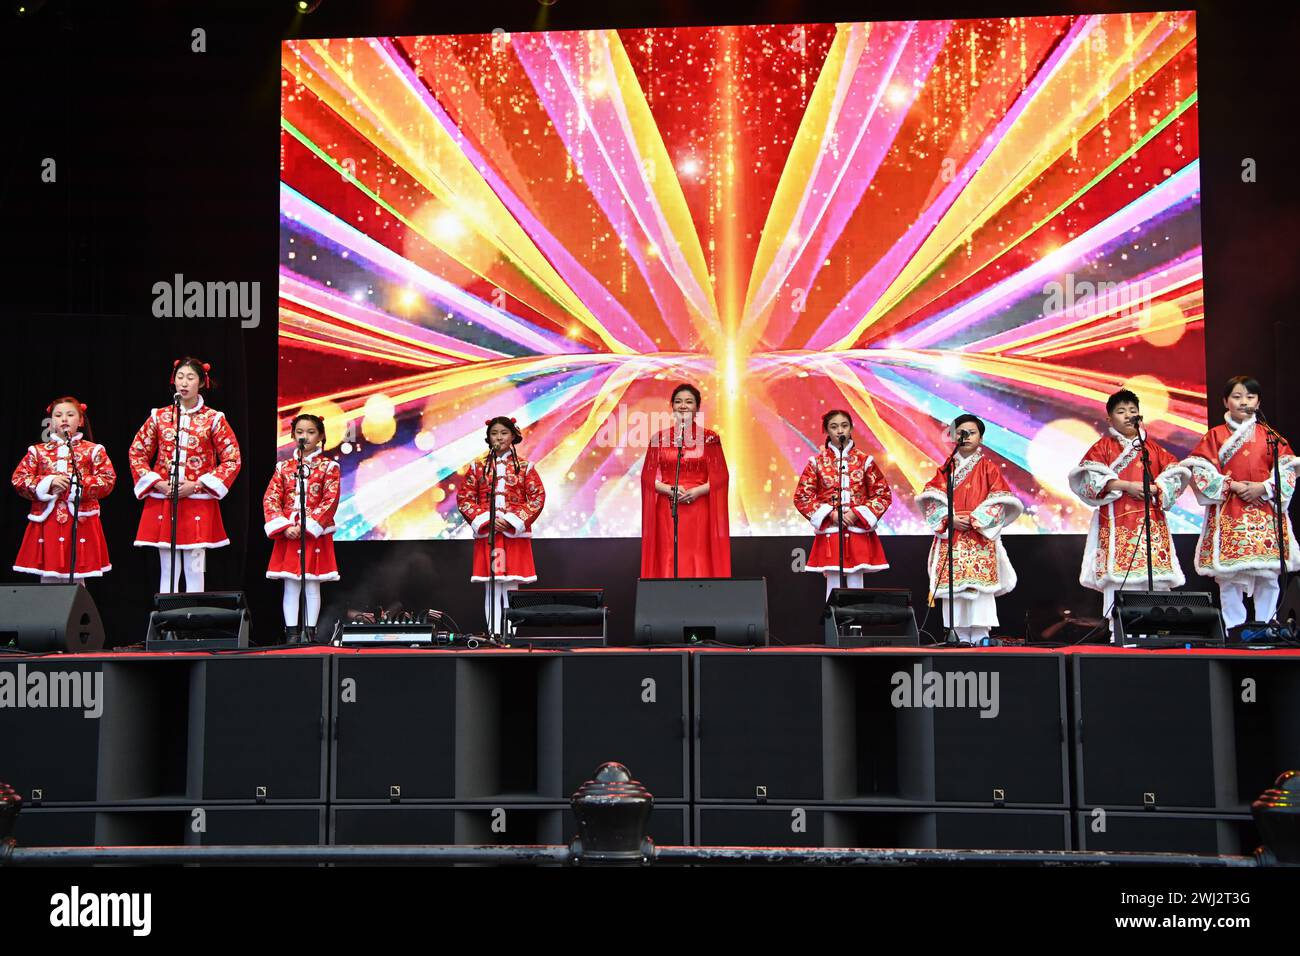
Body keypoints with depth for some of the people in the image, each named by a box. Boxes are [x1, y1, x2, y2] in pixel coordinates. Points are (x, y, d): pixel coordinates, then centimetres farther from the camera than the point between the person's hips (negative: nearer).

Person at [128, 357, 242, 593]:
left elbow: (232, 460, -1)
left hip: (198, 503, -2)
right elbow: (137, 453, 11)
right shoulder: (158, 417, 7)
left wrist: (197, 485, -9)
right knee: (168, 570, 4)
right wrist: (157, 483, -4)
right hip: (162, 502, 2)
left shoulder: (214, 419, 1)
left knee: (195, 569, -1)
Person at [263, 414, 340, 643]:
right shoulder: (284, 467, 9)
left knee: (312, 585, 2)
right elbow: (270, 499, 3)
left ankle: (309, 633, 7)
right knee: (290, 586, 3)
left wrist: (306, 526, -15)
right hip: (288, 535, 2)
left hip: (315, 535, -2)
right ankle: (291, 634, 7)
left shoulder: (328, 467, 1)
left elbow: (330, 502, -7)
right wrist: (284, 527, -11)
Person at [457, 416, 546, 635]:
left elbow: (537, 498, 1)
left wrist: (514, 520, -10)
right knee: (491, 586, -1)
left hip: (515, 533, -1)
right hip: (486, 533, 1)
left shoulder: (524, 467, 5)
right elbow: (464, 498, 5)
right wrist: (485, 520, -8)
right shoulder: (478, 466, 7)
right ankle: (493, 634, 0)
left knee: (511, 586, -2)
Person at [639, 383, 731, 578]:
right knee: (668, 562, -3)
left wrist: (697, 491, -14)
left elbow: (720, 477, 1)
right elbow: (648, 476, 5)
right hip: (667, 511, 1)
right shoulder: (659, 438, 8)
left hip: (699, 510, -1)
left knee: (699, 563, -4)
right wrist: (669, 489, -12)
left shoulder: (709, 438, 4)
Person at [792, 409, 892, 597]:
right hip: (829, 533, 0)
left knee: (856, 586, 1)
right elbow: (801, 497, 2)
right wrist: (830, 514, -9)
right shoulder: (817, 462, 3)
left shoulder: (864, 461, 4)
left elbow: (883, 494, 4)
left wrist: (856, 513, -8)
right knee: (833, 587, 1)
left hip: (859, 533, 0)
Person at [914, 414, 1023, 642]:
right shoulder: (946, 468, 13)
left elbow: (998, 500, -2)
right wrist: (949, 518, -10)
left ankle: (980, 635, -9)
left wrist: (975, 519, -12)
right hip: (950, 537, 3)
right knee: (953, 582, -2)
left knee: (980, 580, -10)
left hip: (980, 535, -2)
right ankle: (960, 636, 2)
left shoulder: (988, 467, 6)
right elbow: (932, 499, 5)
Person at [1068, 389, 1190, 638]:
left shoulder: (1152, 448, 18)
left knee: (1155, 573, -6)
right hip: (1117, 521, -3)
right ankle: (1118, 632, -8)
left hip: (1150, 520, 3)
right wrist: (1127, 485, -13)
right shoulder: (1104, 446, 8)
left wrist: (1154, 489, -7)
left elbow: (1175, 475, 12)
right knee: (1118, 574, -9)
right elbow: (1091, 478, -6)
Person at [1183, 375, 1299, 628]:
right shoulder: (1215, 436, 5)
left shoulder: (1269, 436, 10)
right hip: (1228, 515, -1)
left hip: (1265, 514, 2)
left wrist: (1263, 487, -11)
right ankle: (1234, 628, 2)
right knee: (1229, 575, -3)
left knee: (1268, 576, 0)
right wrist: (1232, 486, -12)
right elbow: (1200, 470, -2)